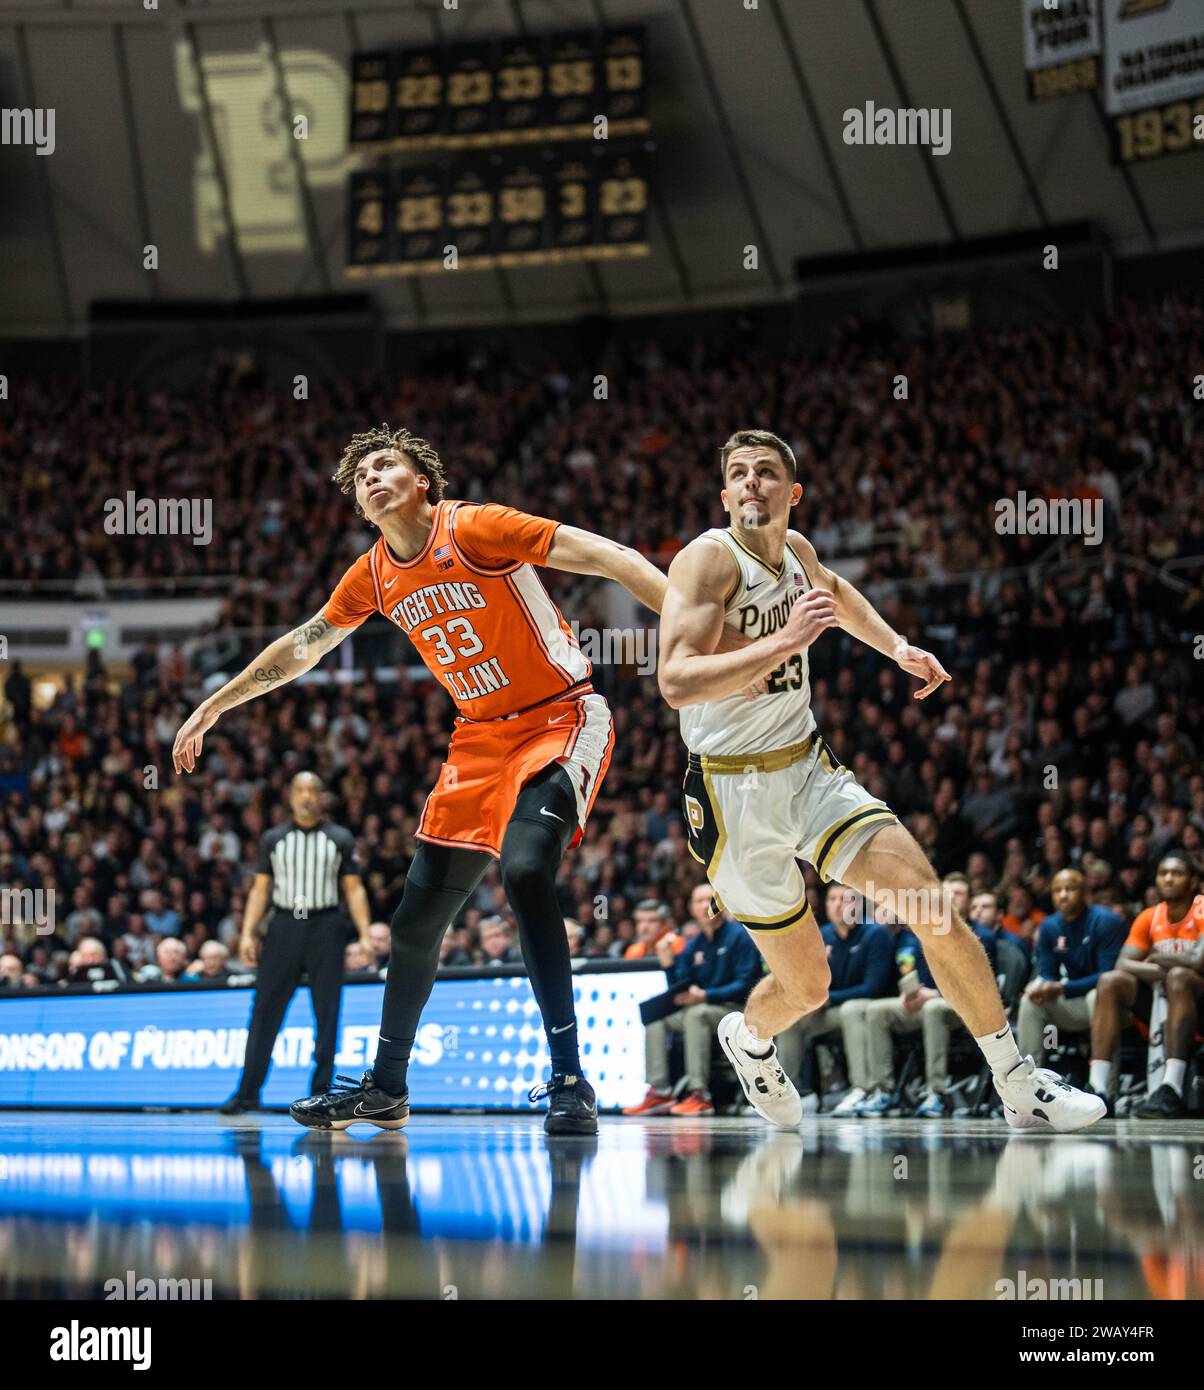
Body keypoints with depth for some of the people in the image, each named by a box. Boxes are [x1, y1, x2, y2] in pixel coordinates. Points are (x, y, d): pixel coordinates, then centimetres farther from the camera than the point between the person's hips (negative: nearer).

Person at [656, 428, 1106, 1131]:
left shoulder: (795, 549, 6)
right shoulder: (709, 559, -16)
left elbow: (836, 592, 34)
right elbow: (677, 680, -30)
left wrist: (897, 646, 22)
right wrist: (787, 640, -34)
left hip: (810, 769, 6)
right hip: (736, 794, -6)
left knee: (934, 908, -10)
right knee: (806, 984, 3)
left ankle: (1022, 1088, -2)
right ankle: (748, 1038, 40)